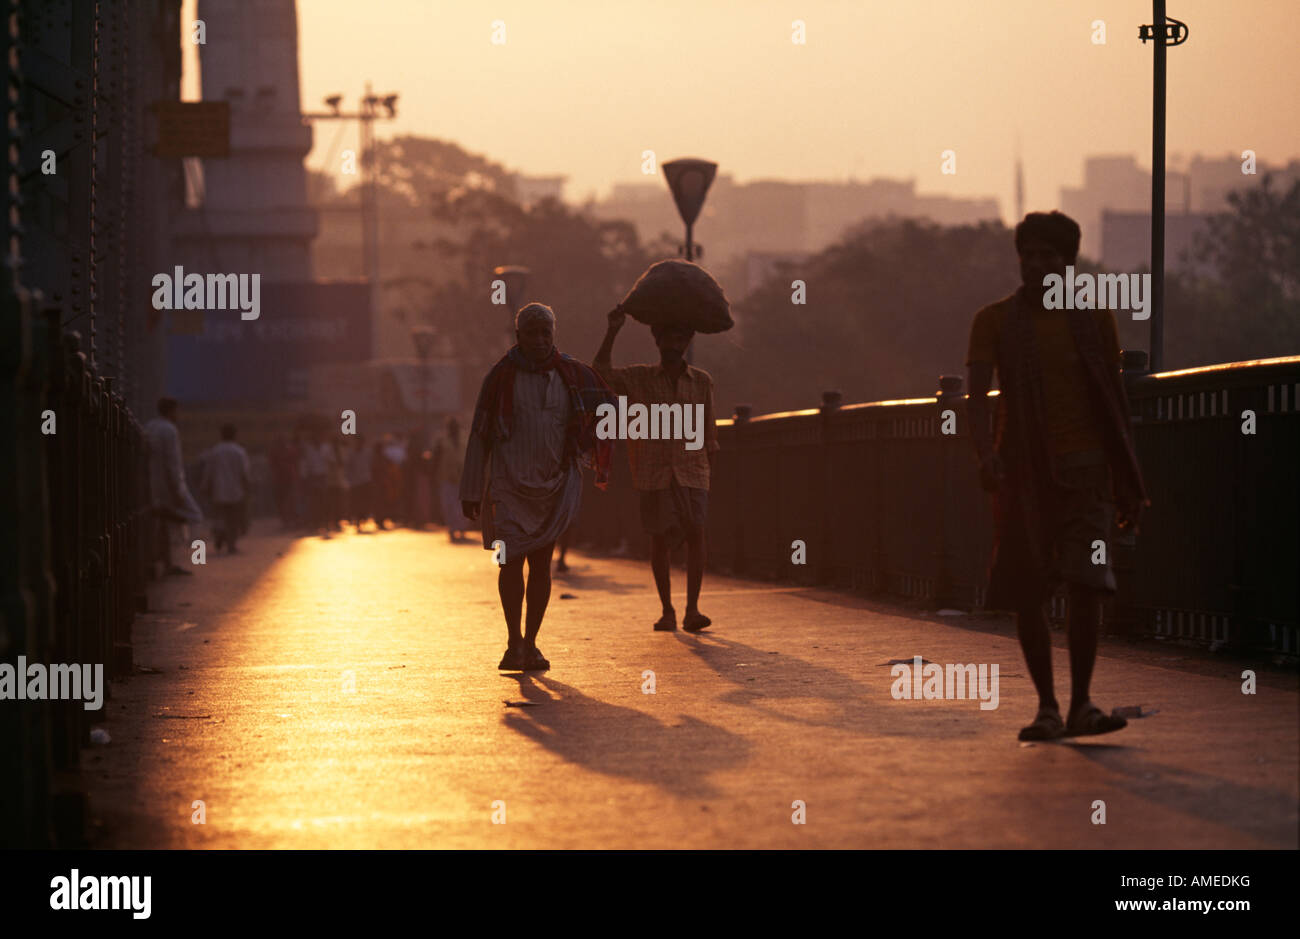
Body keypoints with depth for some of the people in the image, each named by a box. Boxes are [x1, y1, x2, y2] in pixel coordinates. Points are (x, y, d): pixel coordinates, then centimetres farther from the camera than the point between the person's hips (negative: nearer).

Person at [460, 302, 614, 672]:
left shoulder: (573, 374, 5)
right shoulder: (501, 377, -1)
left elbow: (608, 406, 20)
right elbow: (480, 435, 2)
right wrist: (471, 490, 1)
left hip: (556, 484, 2)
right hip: (510, 482, -2)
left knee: (541, 562, 4)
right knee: (512, 558, -10)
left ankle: (530, 643, 13)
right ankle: (514, 642, 0)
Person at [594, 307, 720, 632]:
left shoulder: (702, 381, 8)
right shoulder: (639, 378, 5)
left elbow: (709, 430, 12)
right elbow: (601, 372, -8)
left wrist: (711, 472, 10)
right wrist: (613, 331, -17)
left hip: (692, 471, 0)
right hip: (655, 472, 0)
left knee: (696, 533, -13)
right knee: (660, 539, 0)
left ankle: (692, 609, -13)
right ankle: (667, 611, 11)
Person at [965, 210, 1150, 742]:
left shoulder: (1094, 319, 5)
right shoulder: (994, 321, 1)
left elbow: (1114, 401, 10)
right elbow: (977, 396, -8)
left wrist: (1129, 483, 8)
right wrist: (985, 454, -28)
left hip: (1082, 467, 0)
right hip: (1021, 472, 0)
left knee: (1087, 583, -14)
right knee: (1026, 594, 1)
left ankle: (1080, 705, -8)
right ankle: (1047, 707, 13)